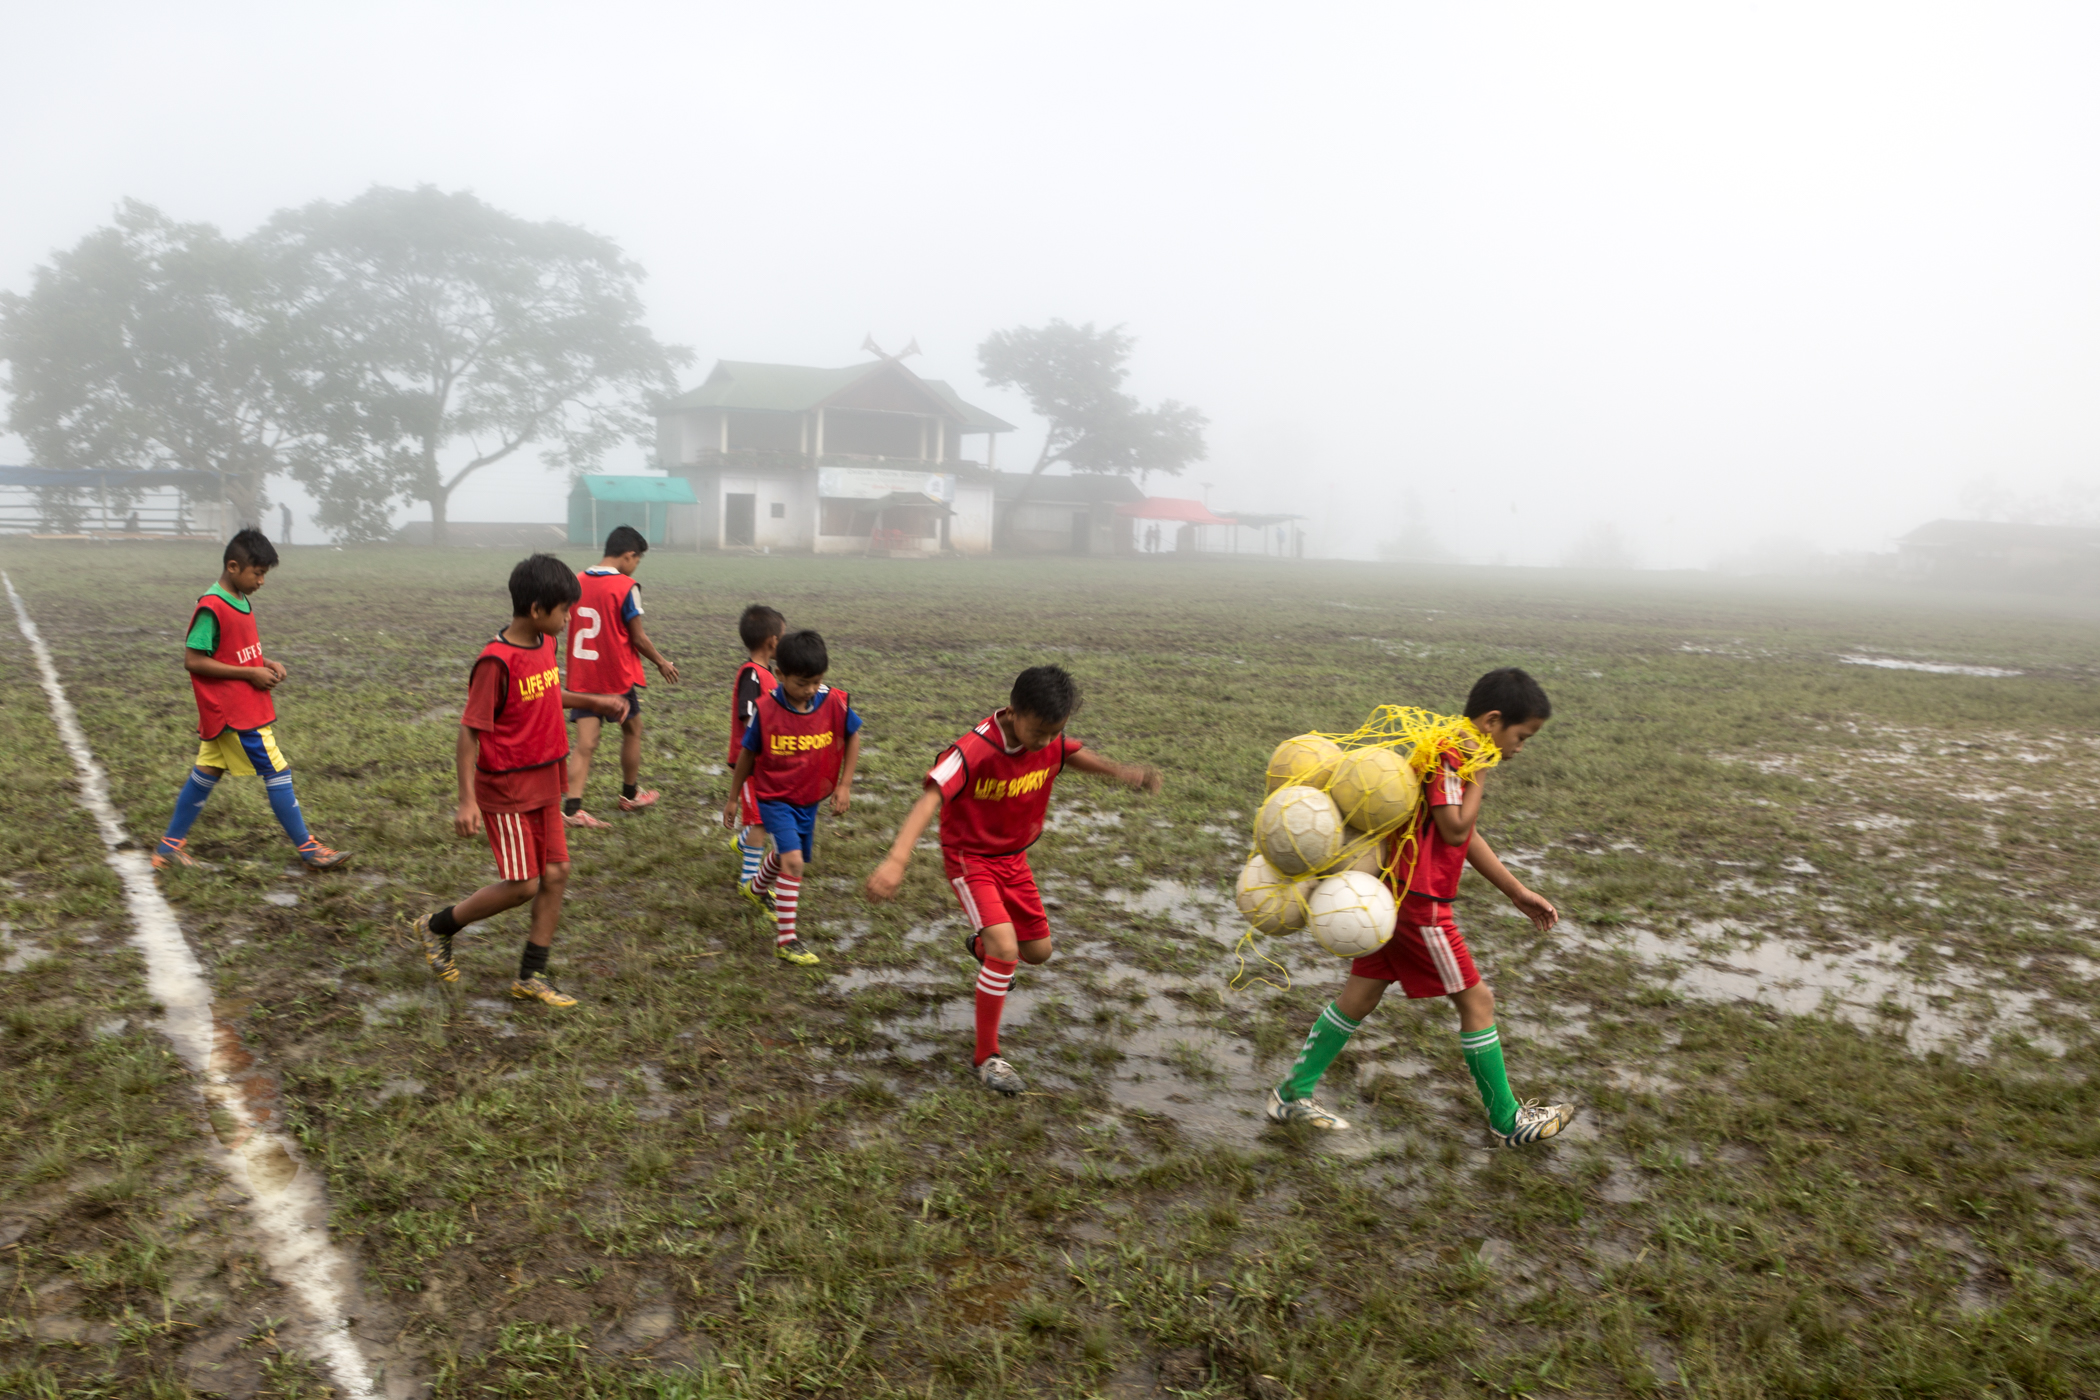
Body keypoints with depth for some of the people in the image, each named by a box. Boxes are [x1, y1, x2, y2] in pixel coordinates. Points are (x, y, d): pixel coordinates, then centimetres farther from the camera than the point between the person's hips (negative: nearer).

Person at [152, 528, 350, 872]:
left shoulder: (242, 601, 9)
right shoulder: (211, 608, -18)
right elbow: (192, 660, -19)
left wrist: (267, 663, 3)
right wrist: (250, 674, -18)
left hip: (225, 713, 9)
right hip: (234, 712, -9)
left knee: (207, 772, 16)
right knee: (276, 771, -5)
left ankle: (170, 845, 26)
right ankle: (308, 849, 1)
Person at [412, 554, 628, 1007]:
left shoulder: (547, 645, 3)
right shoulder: (496, 661, -22)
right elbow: (470, 731, -19)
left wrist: (595, 702, 9)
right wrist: (467, 800, -22)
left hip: (545, 783, 8)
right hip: (505, 788, -8)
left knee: (556, 875, 7)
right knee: (522, 885, -4)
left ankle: (532, 977, 19)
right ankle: (436, 927, 21)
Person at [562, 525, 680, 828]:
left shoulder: (578, 582, 4)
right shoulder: (626, 587, -14)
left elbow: (577, 627, 12)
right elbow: (638, 637, -10)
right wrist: (662, 662, 4)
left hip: (581, 675, 5)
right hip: (617, 677, -5)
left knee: (585, 743, 2)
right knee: (632, 730, 18)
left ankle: (572, 807, -9)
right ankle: (630, 794, 31)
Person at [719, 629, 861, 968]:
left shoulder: (835, 702, -18)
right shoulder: (765, 709, -21)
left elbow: (853, 736, 1)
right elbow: (747, 753, -6)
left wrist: (844, 785, -4)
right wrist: (733, 799, 3)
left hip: (810, 798, 4)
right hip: (774, 797, -4)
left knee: (797, 859, 22)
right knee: (793, 859, -20)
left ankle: (757, 889, 55)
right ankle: (786, 938, -8)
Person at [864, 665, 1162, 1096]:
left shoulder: (1050, 740, -11)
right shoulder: (975, 750, -30)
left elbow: (1075, 755, 12)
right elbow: (929, 798, -40)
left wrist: (1119, 770, -6)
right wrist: (897, 859, -54)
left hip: (1014, 858, 6)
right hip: (969, 858, -6)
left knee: (1038, 952, 13)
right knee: (1005, 949, -22)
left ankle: (981, 945, 49)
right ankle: (986, 1058, -5)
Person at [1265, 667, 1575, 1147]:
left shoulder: (1457, 753, 14)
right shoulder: (1448, 755, -18)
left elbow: (1469, 837, 19)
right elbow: (1455, 829, -23)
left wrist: (1519, 893, 20)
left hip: (1392, 891, 10)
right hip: (1419, 902, -10)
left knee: (1360, 995, 14)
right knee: (1476, 1000, 4)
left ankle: (1293, 1095, 21)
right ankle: (1508, 1121, 19)